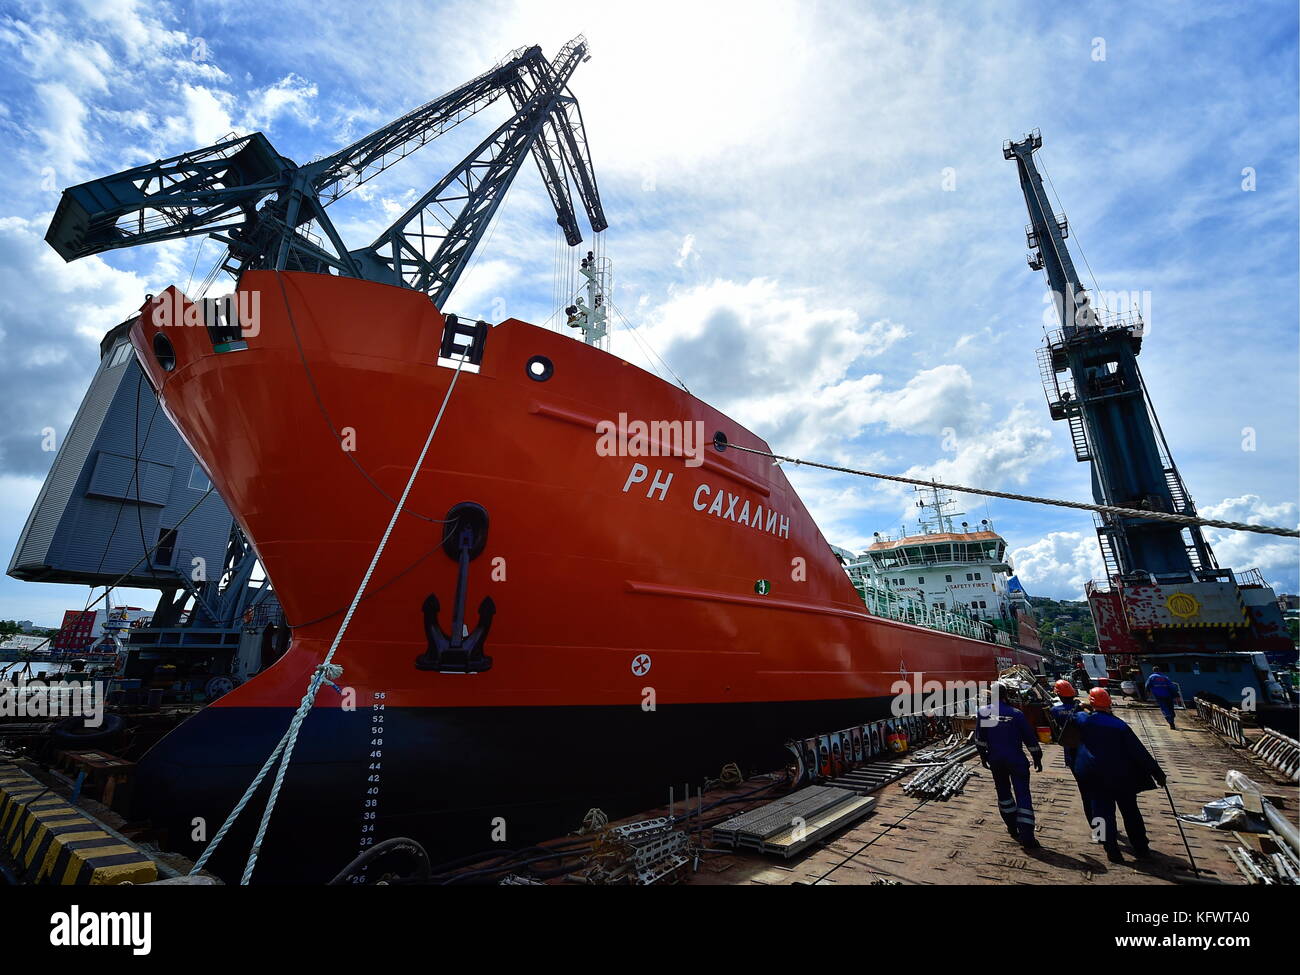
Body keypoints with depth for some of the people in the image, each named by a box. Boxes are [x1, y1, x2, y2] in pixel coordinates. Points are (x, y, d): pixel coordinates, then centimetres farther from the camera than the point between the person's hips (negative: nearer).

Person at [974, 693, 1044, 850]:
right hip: (1016, 760, -3)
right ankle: (1027, 837, -3)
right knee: (1023, 795, 0)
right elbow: (1030, 738, -6)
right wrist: (1037, 758, 7)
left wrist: (983, 755, 14)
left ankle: (1012, 826, 30)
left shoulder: (983, 712, -3)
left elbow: (980, 737, 2)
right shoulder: (1016, 713, -12)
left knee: (1003, 792, 20)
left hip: (995, 760, 3)